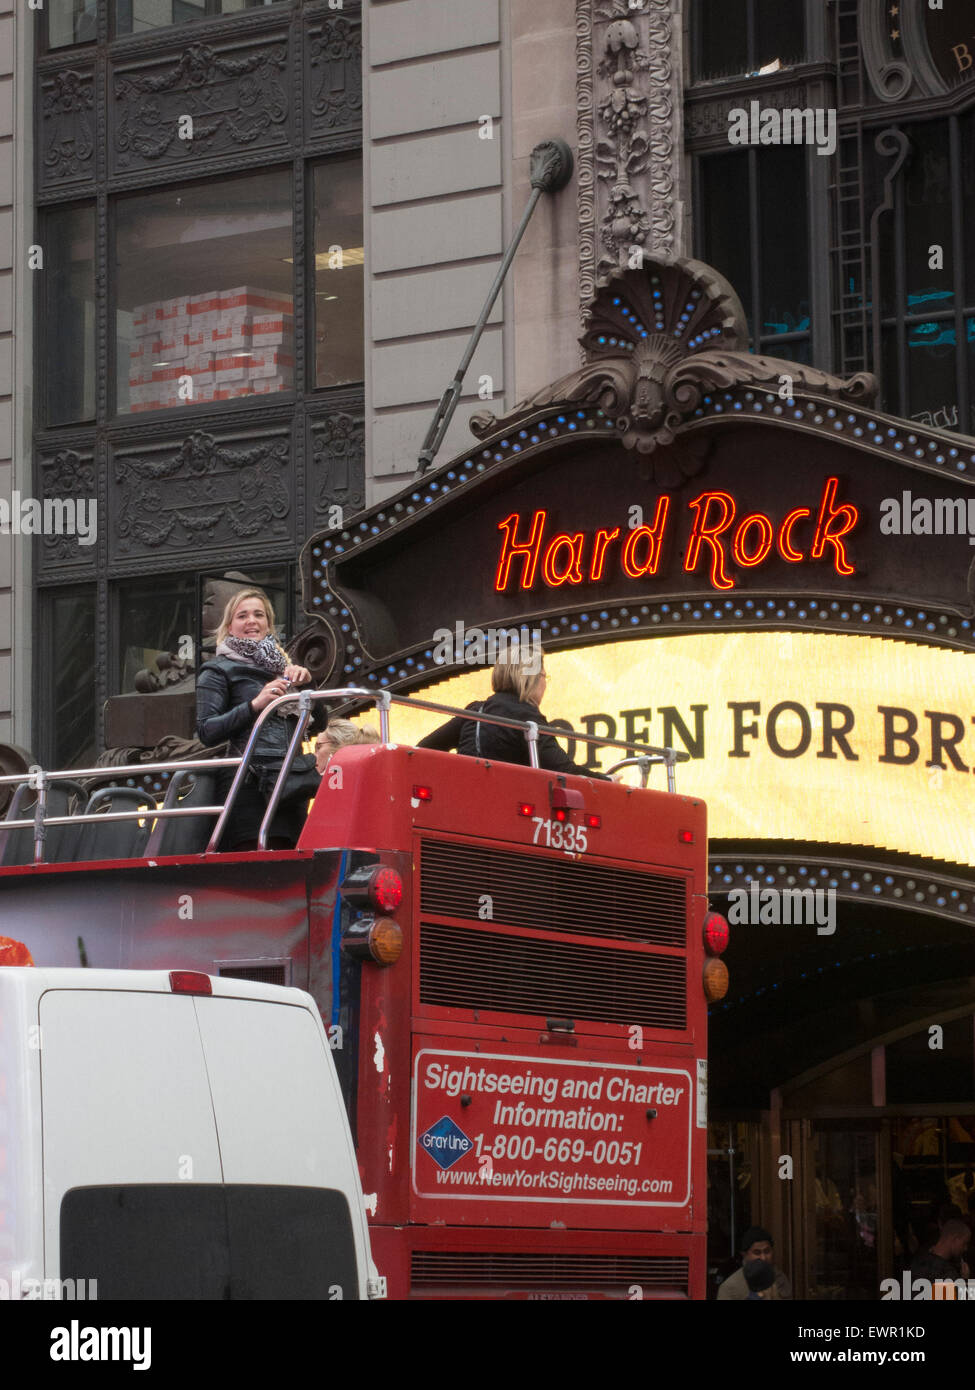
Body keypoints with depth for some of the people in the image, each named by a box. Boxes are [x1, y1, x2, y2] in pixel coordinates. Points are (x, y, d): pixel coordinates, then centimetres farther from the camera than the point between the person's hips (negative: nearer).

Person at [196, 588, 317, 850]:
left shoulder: (282, 667, 24)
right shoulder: (219, 670, 8)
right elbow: (206, 732, -4)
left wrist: (306, 685, 4)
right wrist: (254, 705, -13)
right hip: (249, 782, -6)